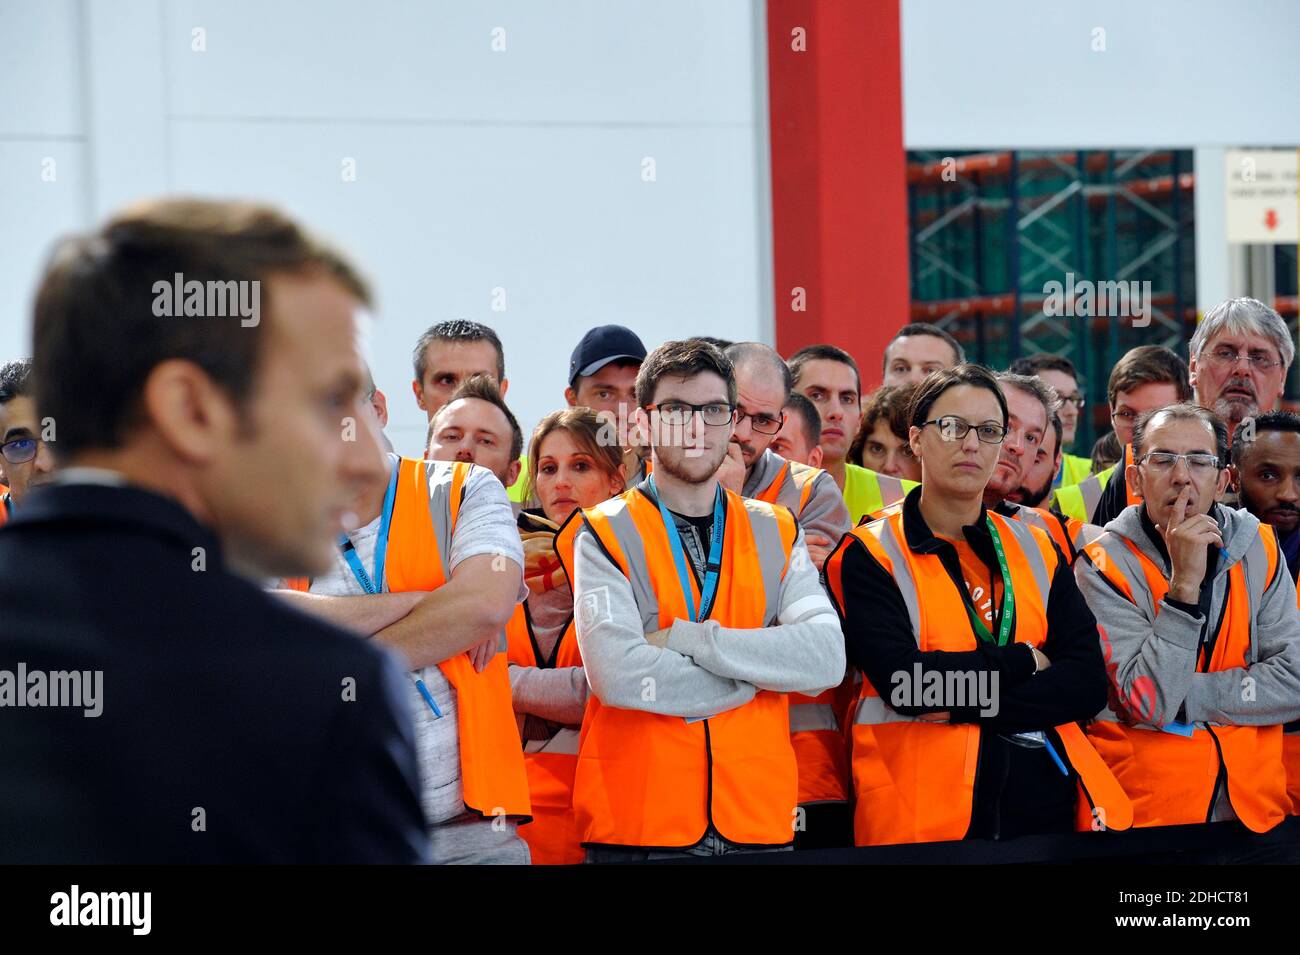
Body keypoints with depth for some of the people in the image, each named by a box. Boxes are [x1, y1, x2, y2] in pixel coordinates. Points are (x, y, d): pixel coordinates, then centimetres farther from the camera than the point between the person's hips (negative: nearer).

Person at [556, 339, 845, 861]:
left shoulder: (776, 532, 10)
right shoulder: (605, 534, 0)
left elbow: (826, 658, -6)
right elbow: (616, 674, -16)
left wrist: (683, 638, -13)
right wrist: (757, 673, -7)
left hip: (759, 823, 3)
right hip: (640, 827, -3)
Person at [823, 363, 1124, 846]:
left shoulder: (1035, 549, 11)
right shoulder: (870, 554, -1)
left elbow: (1088, 683, -1)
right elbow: (902, 681, -16)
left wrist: (968, 703, -14)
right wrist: (1022, 662, -6)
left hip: (1043, 800, 4)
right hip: (922, 813, -4)